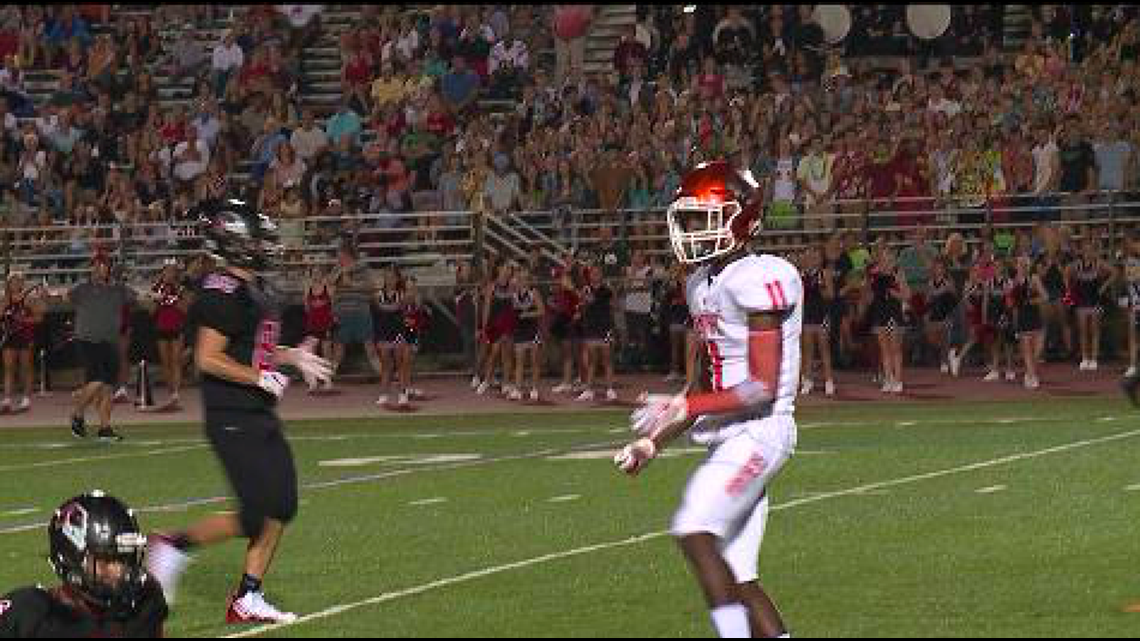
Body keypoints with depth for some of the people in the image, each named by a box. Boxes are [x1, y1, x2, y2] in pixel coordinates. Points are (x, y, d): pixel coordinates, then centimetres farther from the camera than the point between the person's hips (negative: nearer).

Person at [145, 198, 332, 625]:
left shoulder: (256, 289, 14)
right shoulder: (224, 293, -17)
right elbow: (209, 359, -21)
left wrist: (292, 358, 14)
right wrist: (262, 379, -18)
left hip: (260, 417, 10)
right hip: (232, 418, -10)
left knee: (281, 507, 6)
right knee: (255, 516, -11)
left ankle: (248, 599, 13)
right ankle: (175, 546, 7)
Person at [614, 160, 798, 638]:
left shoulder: (760, 280, -14)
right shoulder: (704, 283, 15)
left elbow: (763, 389, -17)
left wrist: (683, 407, -17)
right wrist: (656, 441, 17)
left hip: (760, 432, -9)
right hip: (728, 438, 9)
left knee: (694, 531, -22)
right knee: (737, 579, 4)